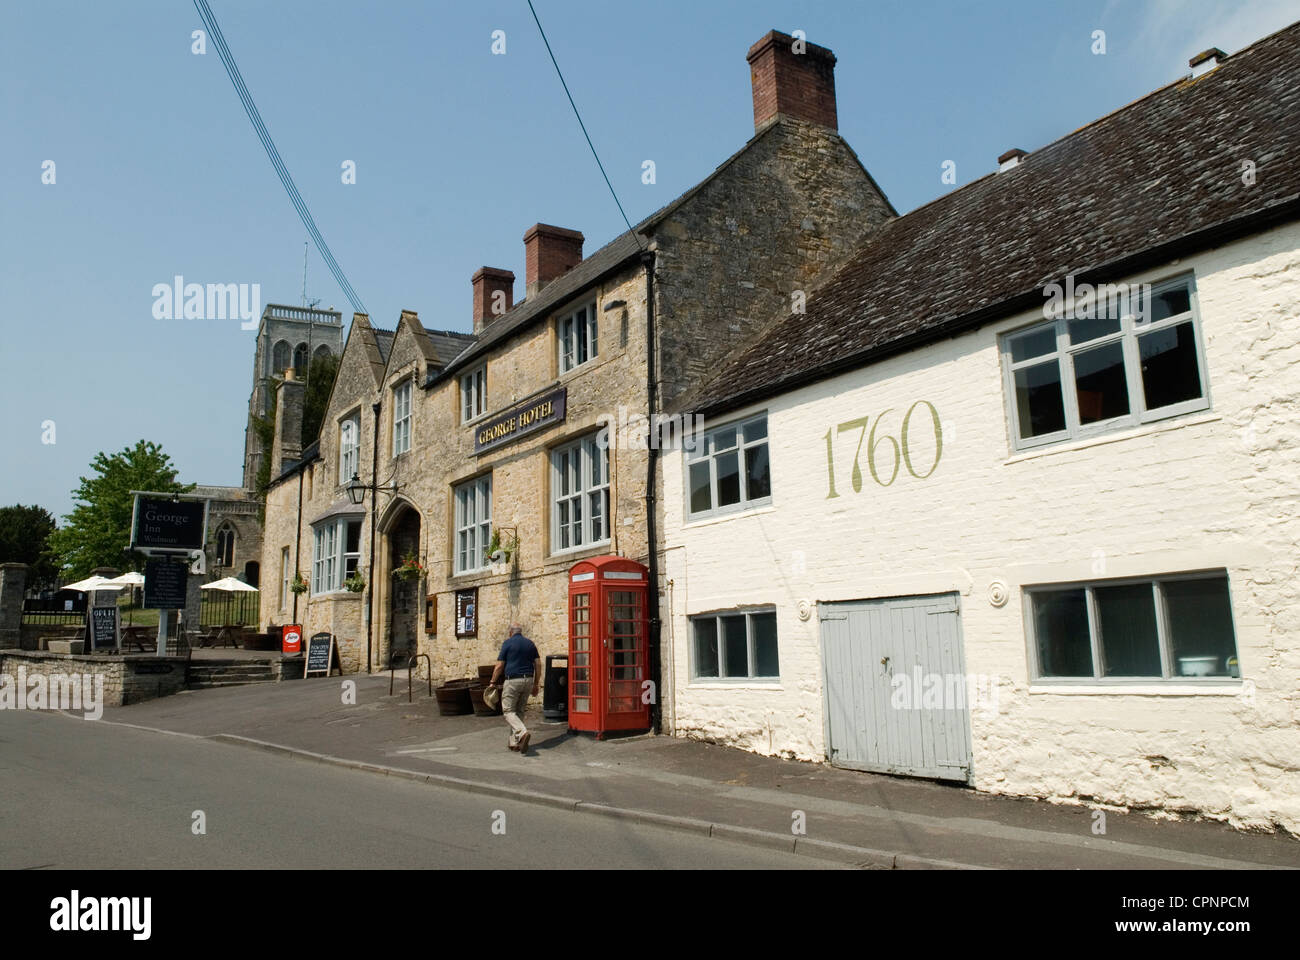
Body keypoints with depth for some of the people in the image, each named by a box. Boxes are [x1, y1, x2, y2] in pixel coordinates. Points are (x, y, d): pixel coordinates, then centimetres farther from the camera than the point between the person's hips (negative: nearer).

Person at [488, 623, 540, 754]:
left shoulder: (508, 643, -2)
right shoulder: (530, 643, 11)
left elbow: (499, 666, -4)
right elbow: (538, 664, 8)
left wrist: (493, 682, 7)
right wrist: (535, 685, 15)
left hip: (512, 680, -5)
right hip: (528, 680, 5)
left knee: (508, 711, 0)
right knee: (520, 711, 14)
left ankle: (522, 732, -23)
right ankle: (514, 742, 15)